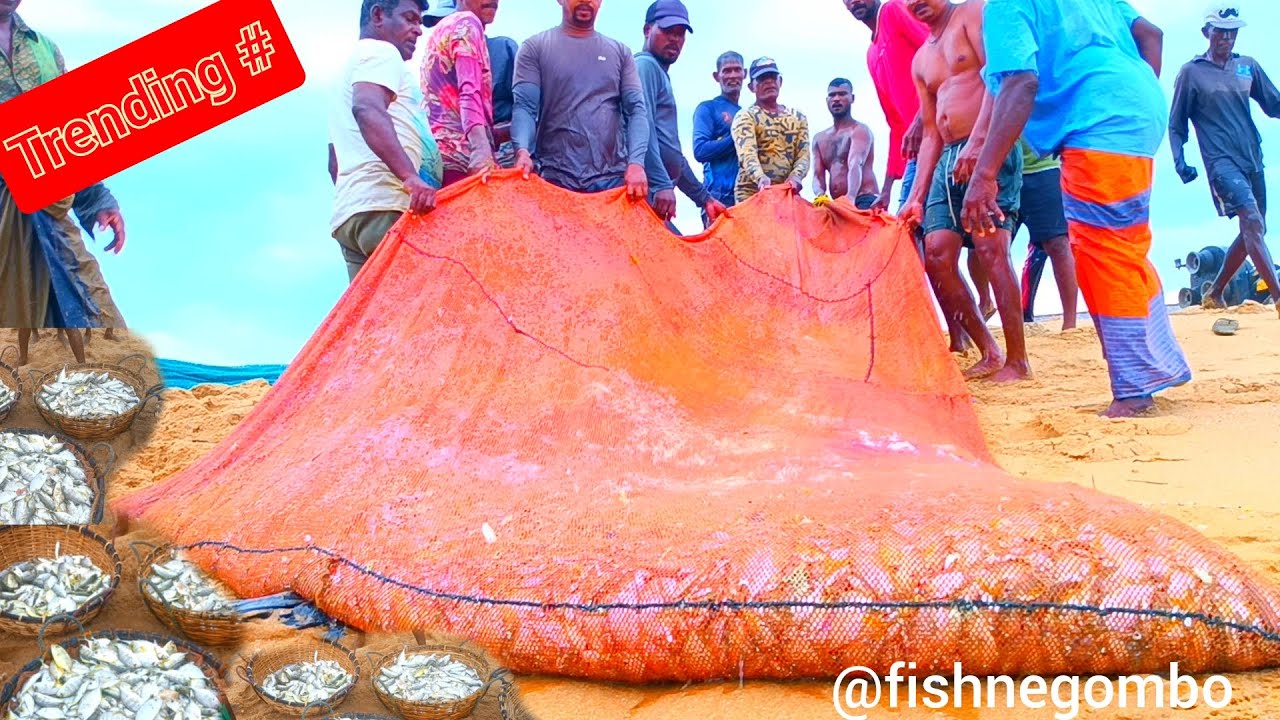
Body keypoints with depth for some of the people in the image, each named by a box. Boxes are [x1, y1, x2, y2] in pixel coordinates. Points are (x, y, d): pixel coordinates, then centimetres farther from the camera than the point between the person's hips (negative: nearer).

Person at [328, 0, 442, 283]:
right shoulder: (381, 52, 5)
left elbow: (335, 162, 33)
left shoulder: (351, 68, 33)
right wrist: (410, 176, -28)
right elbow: (368, 110, -17)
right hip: (385, 206, -10)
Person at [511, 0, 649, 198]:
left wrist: (636, 163, -12)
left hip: (614, 179, 2)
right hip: (555, 179, -2)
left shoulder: (620, 52, 16)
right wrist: (522, 150, -23)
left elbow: (636, 110, 6)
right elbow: (524, 107, -2)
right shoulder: (535, 48, 9)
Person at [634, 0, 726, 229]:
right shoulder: (645, 65, -1)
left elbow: (673, 152, 32)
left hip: (656, 192, 10)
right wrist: (661, 184, -25)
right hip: (647, 193, -10)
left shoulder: (660, 73, 29)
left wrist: (703, 197, 31)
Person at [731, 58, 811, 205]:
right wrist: (760, 178, -35)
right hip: (751, 194, -4)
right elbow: (747, 153, -15)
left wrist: (795, 177, -16)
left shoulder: (798, 118, 17)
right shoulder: (745, 117, 2)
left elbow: (804, 153, 6)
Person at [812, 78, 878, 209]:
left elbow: (855, 166, -18)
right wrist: (820, 195, -16)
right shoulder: (819, 139, 19)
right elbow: (818, 175, 9)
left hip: (864, 201, -6)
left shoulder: (859, 131, 0)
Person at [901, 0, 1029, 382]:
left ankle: (1017, 360, -11)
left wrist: (976, 143, -23)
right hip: (948, 160, 8)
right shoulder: (921, 61, 22)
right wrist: (917, 196, 13)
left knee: (991, 248, -16)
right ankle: (990, 354, 7)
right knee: (936, 255, -1)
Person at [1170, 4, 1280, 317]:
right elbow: (1176, 124, 4)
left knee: (1253, 232, 9)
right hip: (1221, 160, -6)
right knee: (1252, 223, -20)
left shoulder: (1248, 66, 14)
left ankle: (1215, 294, 24)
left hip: (1253, 159, 6)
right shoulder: (1191, 72, 2)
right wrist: (1180, 161, -9)